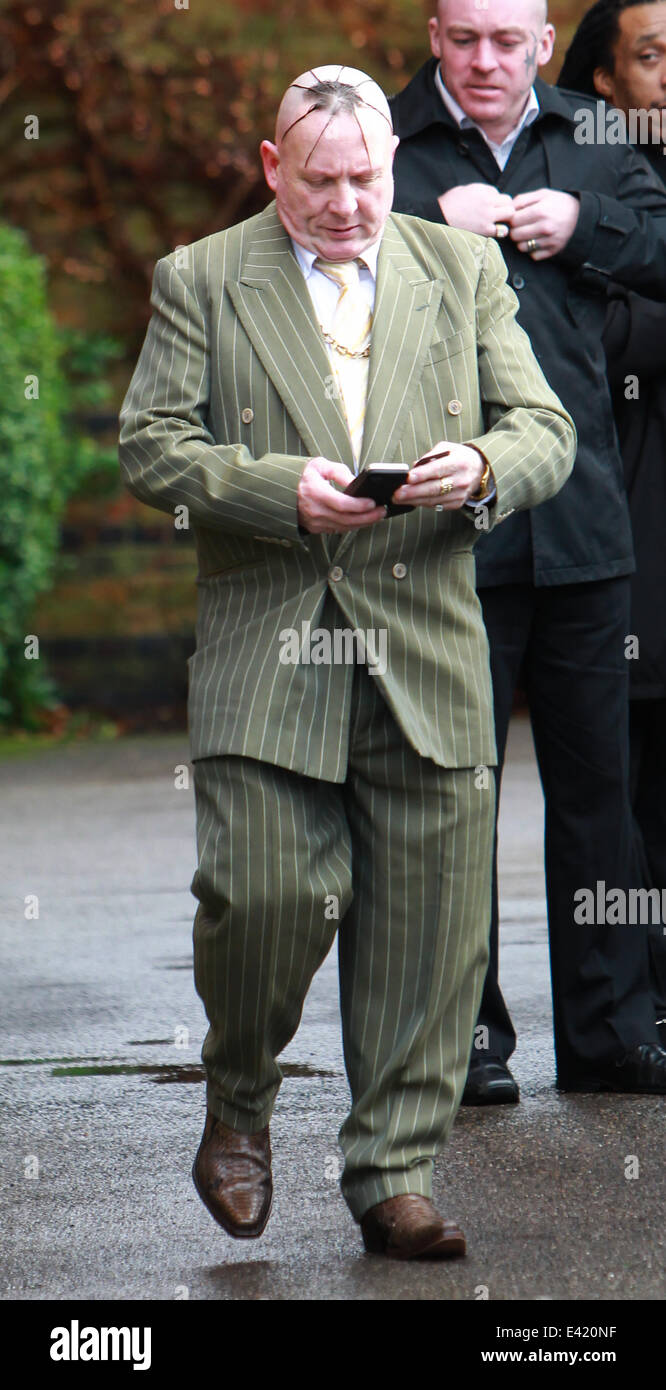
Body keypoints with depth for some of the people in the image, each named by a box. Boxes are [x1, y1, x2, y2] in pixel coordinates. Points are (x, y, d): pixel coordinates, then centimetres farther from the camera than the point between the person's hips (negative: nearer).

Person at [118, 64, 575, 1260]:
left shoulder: (464, 273, 12)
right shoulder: (200, 282, 6)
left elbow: (546, 432, 10)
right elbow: (151, 445, 0)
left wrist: (484, 467, -13)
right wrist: (281, 487, -15)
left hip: (430, 661, 2)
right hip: (266, 658, -2)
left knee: (425, 934, 0)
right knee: (266, 895, -11)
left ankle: (394, 1177, 11)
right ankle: (237, 1106, 18)